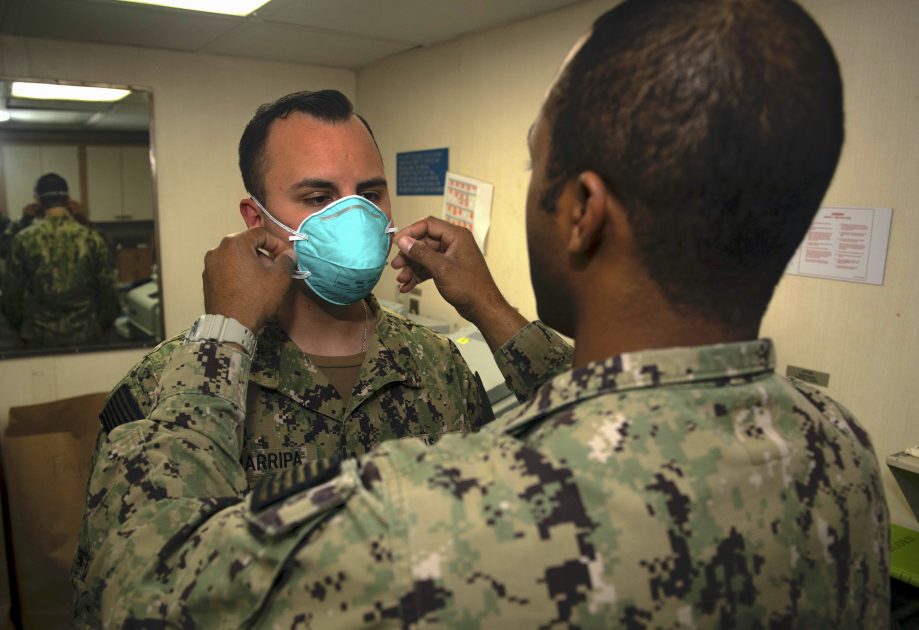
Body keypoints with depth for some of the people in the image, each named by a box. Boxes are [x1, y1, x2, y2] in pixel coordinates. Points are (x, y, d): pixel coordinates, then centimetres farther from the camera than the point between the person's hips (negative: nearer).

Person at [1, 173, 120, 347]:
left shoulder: (23, 240, -5)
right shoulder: (92, 238, -5)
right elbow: (108, 290, -2)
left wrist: (20, 328, 15)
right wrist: (101, 327, 13)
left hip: (39, 339, 0)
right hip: (85, 336, 0)